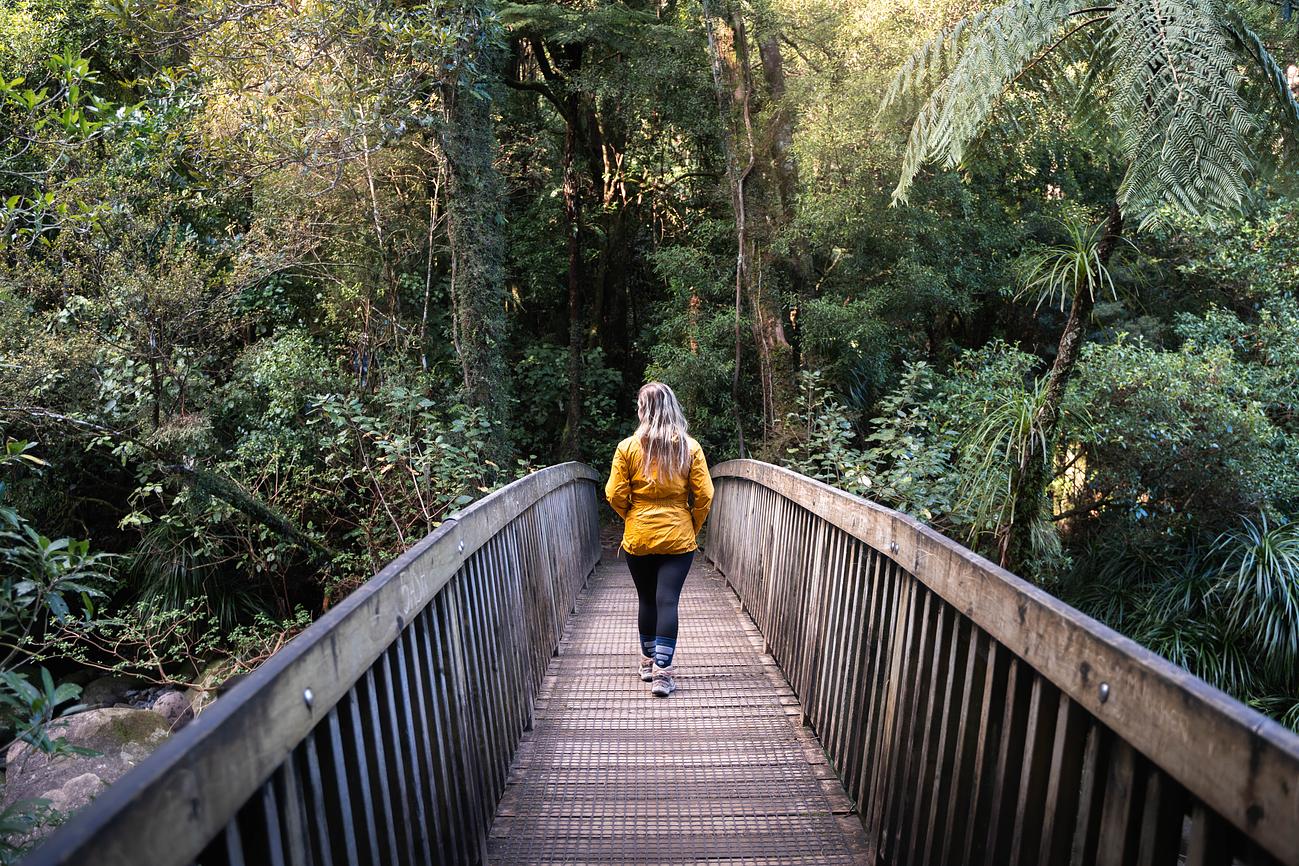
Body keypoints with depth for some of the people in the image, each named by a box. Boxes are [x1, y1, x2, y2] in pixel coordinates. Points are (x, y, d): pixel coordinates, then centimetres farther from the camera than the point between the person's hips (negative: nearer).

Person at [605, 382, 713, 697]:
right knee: (668, 601, 1)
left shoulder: (627, 447, -7)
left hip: (639, 538, 1)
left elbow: (615, 495, -5)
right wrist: (693, 527, 10)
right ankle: (662, 671, -2)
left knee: (646, 600, 15)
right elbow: (704, 495, -5)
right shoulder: (690, 447, -5)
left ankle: (648, 661, 29)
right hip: (678, 538, -1)